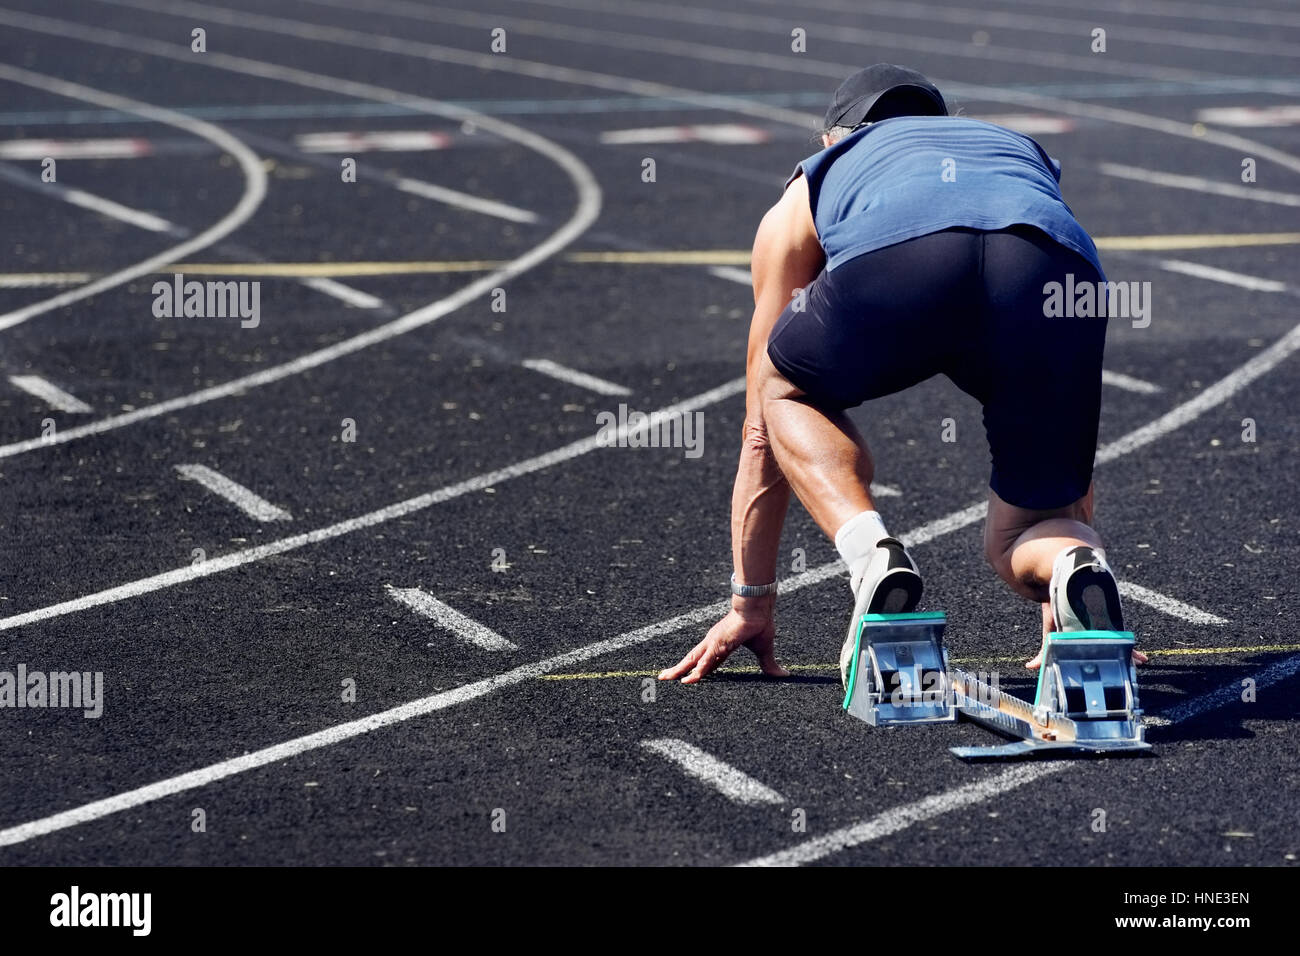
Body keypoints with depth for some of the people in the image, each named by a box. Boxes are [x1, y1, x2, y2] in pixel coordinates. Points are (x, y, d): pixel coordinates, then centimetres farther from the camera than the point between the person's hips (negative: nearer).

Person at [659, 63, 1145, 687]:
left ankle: (872, 556, 3)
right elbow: (1062, 420, 50)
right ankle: (1079, 565, -14)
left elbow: (762, 430, 46)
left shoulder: (807, 196, 42)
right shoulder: (1021, 151, 48)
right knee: (1021, 540, 20)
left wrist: (751, 604, 53)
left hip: (896, 259, -2)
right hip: (1060, 266, 2)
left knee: (791, 395, 29)